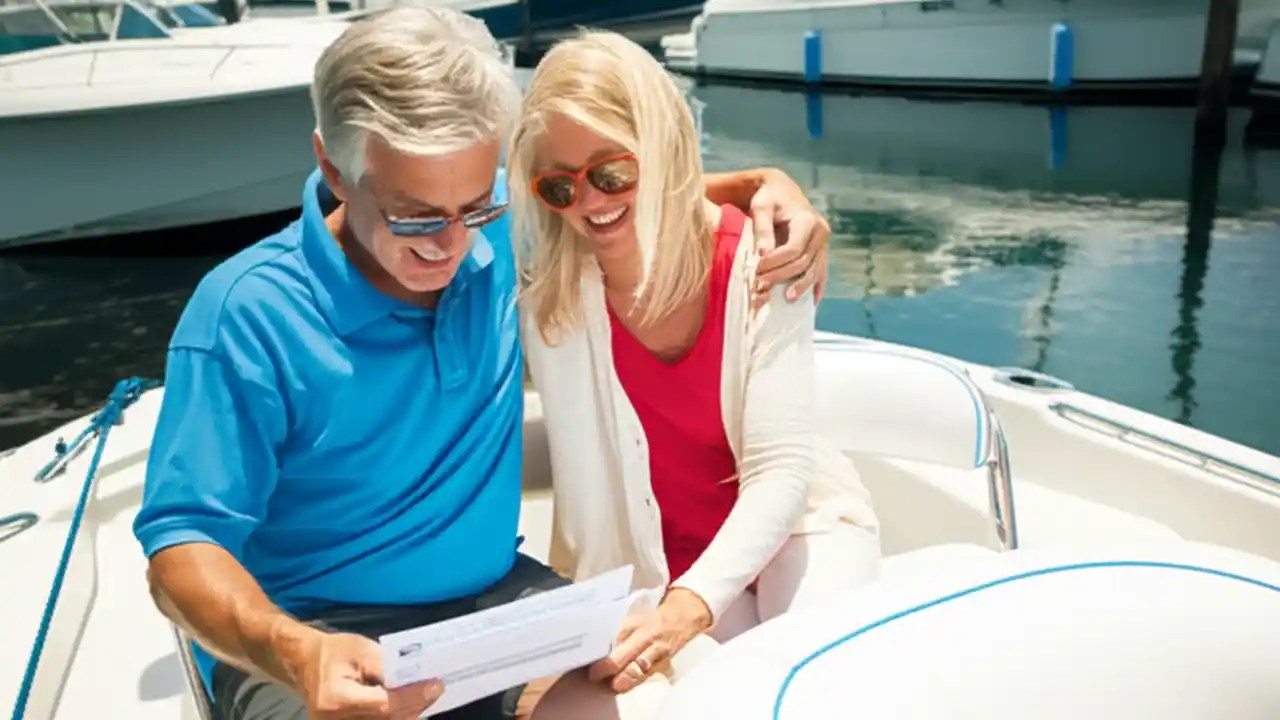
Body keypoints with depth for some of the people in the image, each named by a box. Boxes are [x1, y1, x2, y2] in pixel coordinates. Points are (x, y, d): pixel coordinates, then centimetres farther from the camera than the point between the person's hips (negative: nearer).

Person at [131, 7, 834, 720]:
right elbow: (184, 544, -16)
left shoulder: (504, 224, -4)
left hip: (495, 596, 4)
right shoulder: (247, 312, -17)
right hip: (313, 634, -3)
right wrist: (296, 653, -36)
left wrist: (767, 185, -3)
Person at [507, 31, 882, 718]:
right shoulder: (540, 280, -15)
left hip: (797, 527, -1)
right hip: (660, 563, 1)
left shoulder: (757, 261, -19)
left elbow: (781, 470, -21)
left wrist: (690, 604, -37)